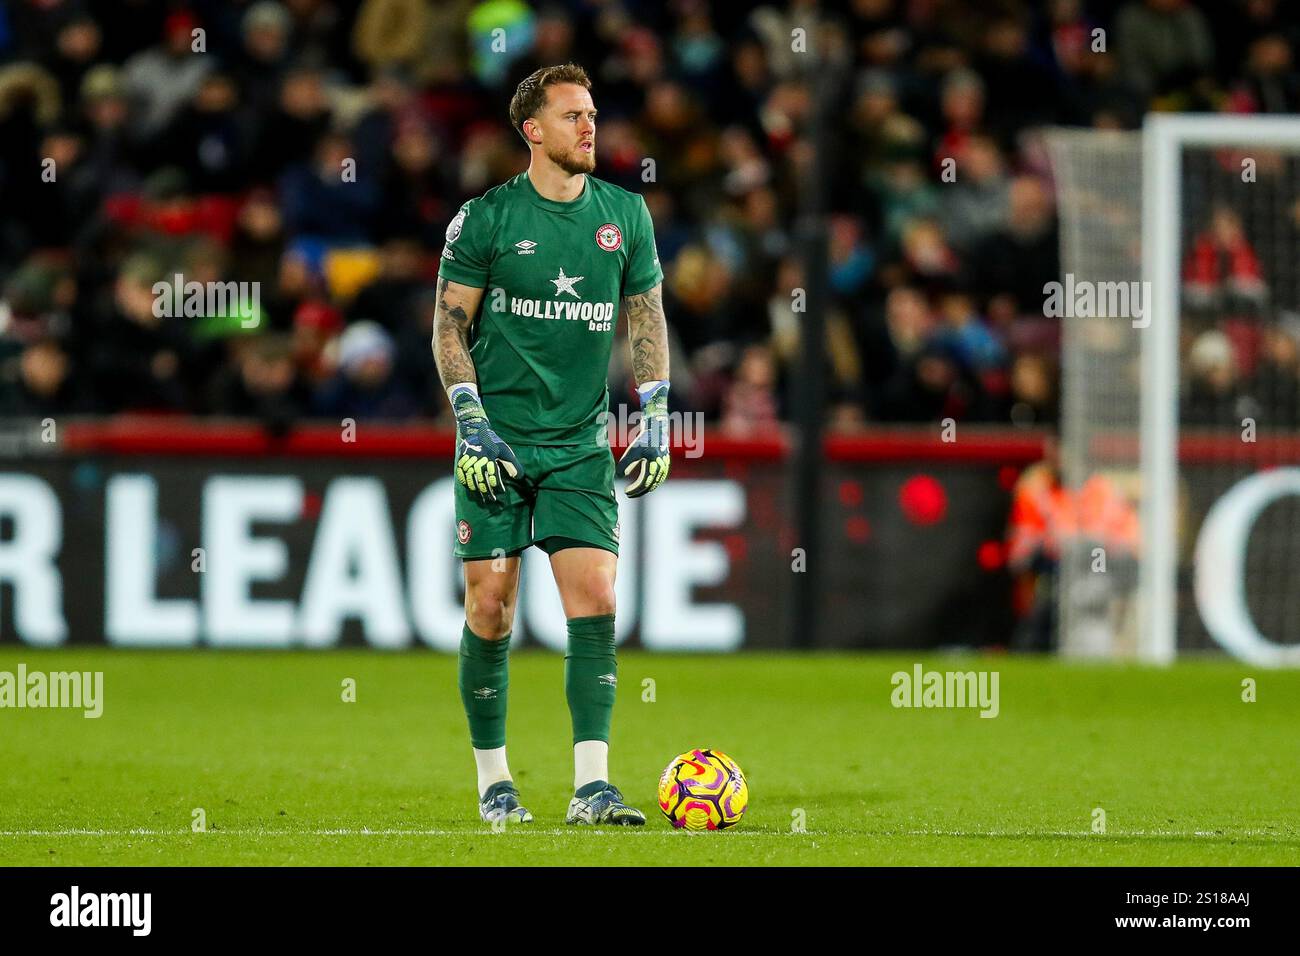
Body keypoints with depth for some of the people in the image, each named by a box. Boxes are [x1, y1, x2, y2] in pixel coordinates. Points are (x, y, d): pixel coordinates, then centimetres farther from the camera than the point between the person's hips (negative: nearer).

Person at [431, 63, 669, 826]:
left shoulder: (625, 214, 6)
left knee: (595, 599, -10)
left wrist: (655, 422, 6)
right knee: (491, 607, -1)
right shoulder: (486, 218, -3)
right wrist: (472, 427, -9)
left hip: (582, 444, 2)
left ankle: (591, 785, -12)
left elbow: (648, 319, 14)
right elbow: (450, 326, 0)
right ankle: (493, 780, 13)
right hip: (498, 443, -2)